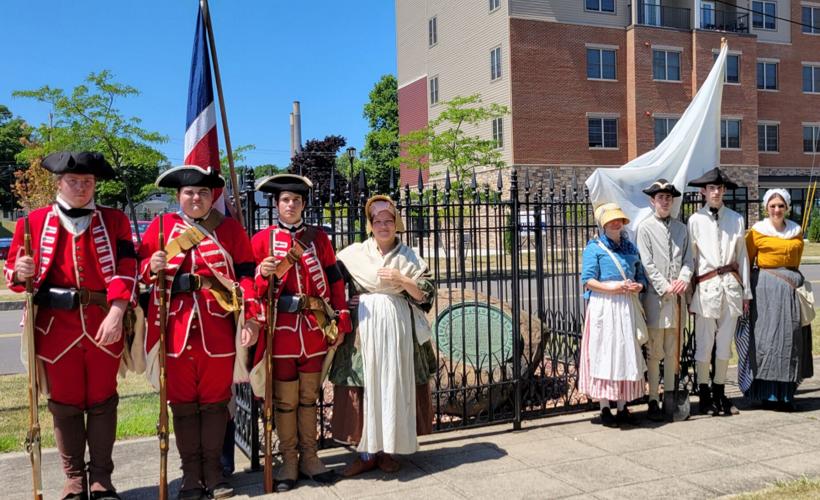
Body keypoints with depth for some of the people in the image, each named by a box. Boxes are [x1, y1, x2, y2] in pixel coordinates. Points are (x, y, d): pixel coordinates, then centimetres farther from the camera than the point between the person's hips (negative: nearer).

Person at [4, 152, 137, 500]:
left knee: (103, 402, 9)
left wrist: (115, 314, -19)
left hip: (104, 325, 0)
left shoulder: (115, 221, 2)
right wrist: (20, 273, -17)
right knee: (64, 404, 9)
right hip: (56, 327, 1)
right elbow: (13, 271, 8)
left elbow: (126, 270, -7)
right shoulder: (34, 222, 4)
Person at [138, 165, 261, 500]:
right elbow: (140, 267, 11)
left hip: (218, 328, 0)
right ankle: (191, 473, 19)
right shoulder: (161, 226, 7)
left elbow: (246, 273, 1)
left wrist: (252, 317, -8)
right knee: (182, 403, 7)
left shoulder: (230, 228, 6)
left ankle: (213, 471, 20)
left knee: (215, 401, 8)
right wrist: (151, 267, -13)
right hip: (176, 328, 1)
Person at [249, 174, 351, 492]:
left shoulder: (319, 238, 8)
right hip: (281, 329, -2)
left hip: (315, 329, 2)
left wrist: (340, 322, 1)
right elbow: (251, 288, 3)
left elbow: (335, 281, 7)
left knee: (309, 397, 11)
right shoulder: (262, 239, 2)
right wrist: (262, 274, -19)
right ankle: (289, 462, 18)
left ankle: (309, 457, 23)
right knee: (284, 400, 6)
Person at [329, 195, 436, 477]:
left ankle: (387, 450, 16)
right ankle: (366, 453, 10)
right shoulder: (354, 254, 8)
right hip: (363, 328, 0)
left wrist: (401, 279, -11)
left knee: (394, 386, 3)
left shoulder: (410, 258, 7)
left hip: (397, 327, 0)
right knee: (364, 387, 0)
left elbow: (425, 294, 1)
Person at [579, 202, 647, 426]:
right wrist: (610, 287, -19)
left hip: (627, 307, 5)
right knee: (604, 355, -2)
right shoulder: (595, 247, 1)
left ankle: (622, 407, 15)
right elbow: (587, 280, -6)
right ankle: (605, 409, 6)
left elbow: (641, 276, 18)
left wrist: (639, 286, -4)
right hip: (604, 307, -5)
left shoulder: (631, 247, 16)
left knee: (627, 354, 6)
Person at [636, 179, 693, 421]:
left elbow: (687, 259, 8)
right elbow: (647, 264, -6)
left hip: (677, 297, 4)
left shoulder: (681, 228, 13)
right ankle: (653, 401, 4)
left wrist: (684, 279, -10)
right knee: (654, 352, -2)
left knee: (672, 351, 9)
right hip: (655, 296, -4)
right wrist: (665, 287, -13)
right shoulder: (645, 227, 0)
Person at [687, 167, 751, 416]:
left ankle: (720, 393, 23)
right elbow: (690, 258, 1)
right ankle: (704, 396, 16)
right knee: (704, 344, 4)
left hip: (731, 285, 3)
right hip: (706, 287, -2)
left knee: (725, 343, 10)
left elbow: (742, 256, 9)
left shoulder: (736, 219, 7)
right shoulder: (695, 220, 1)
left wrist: (746, 292, 8)